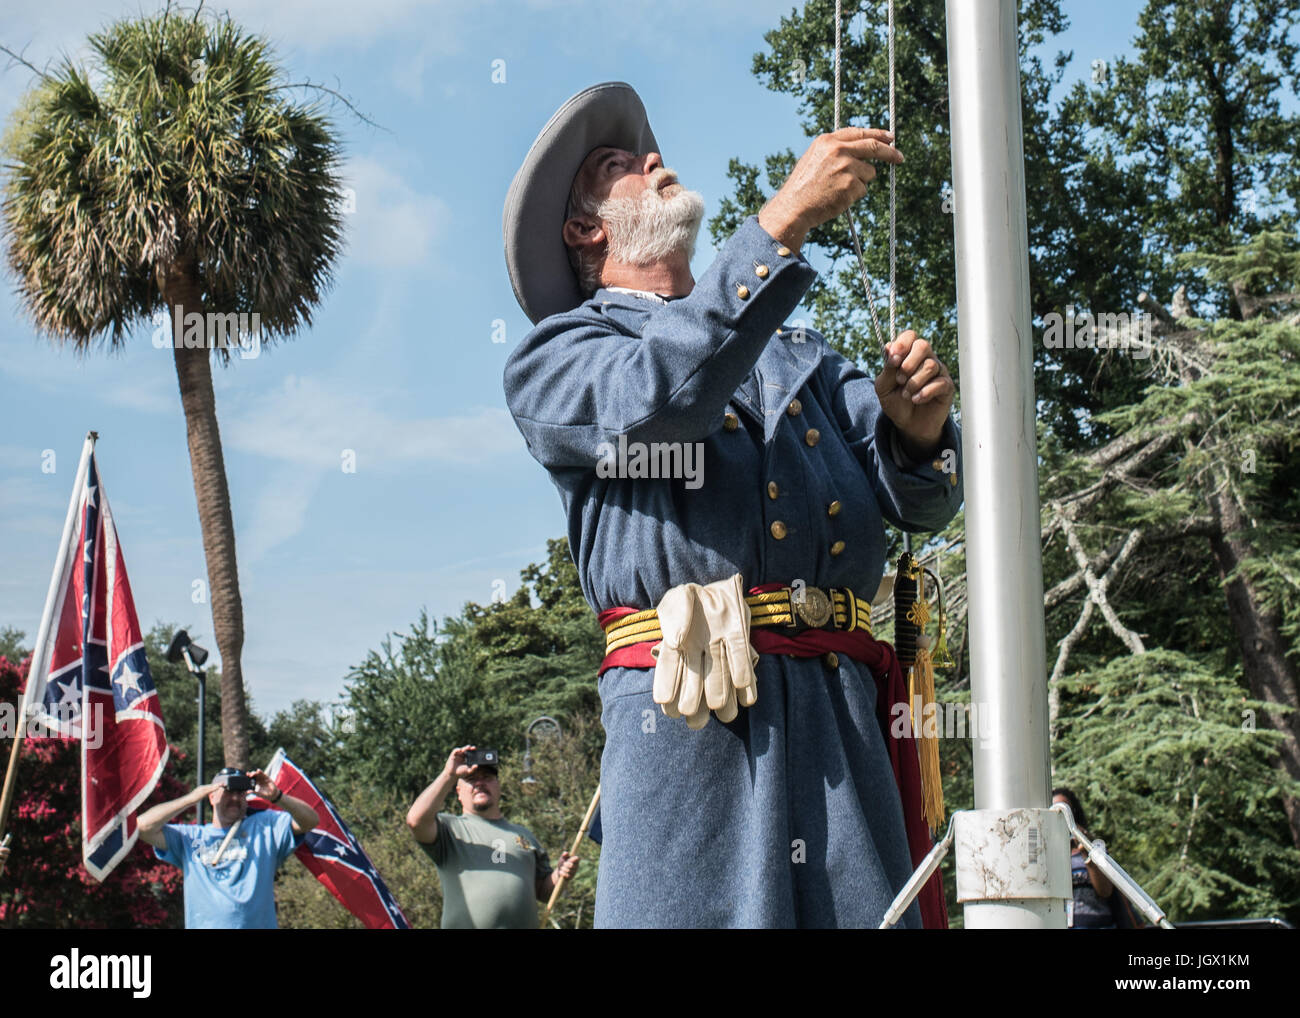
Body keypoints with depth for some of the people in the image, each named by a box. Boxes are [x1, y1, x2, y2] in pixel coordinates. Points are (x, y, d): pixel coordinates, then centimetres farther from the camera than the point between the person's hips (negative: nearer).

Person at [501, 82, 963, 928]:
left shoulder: (801, 353, 27)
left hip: (846, 714, 4)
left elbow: (919, 502, 17)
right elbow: (655, 395, -12)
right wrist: (786, 218, -14)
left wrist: (918, 429, -8)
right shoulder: (557, 356, 13)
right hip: (691, 716, -4)